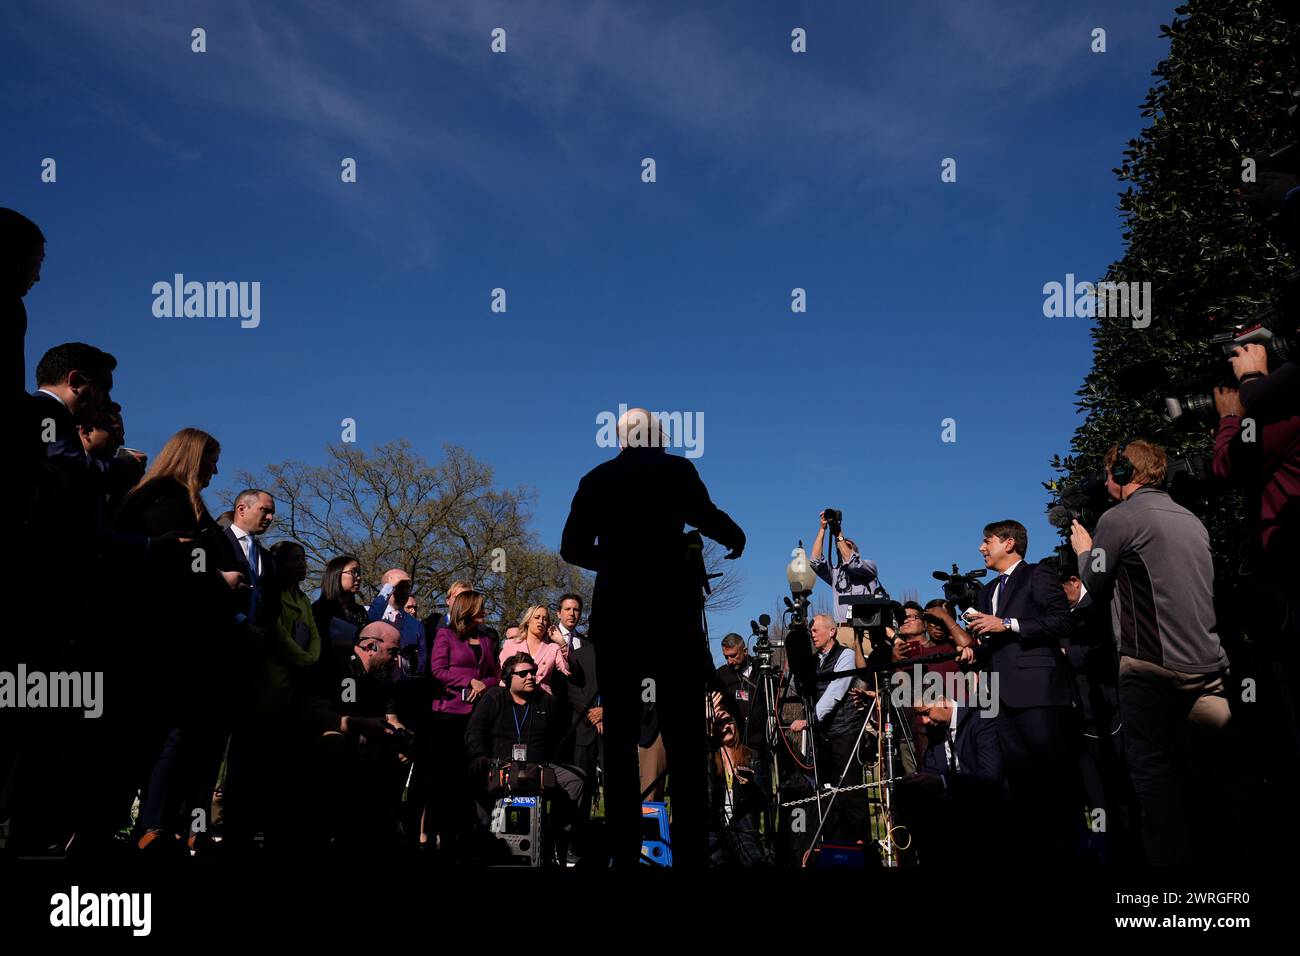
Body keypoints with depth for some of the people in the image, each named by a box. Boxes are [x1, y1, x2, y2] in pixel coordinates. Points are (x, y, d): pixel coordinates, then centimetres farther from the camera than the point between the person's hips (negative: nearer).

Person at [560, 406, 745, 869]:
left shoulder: (595, 479, 10)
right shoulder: (677, 469, 3)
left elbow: (573, 548, 8)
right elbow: (705, 517, -12)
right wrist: (736, 539, 7)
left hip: (615, 615, 3)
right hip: (670, 611, -2)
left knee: (619, 737, 6)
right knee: (683, 738, 1)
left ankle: (625, 851, 4)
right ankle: (690, 852, -3)